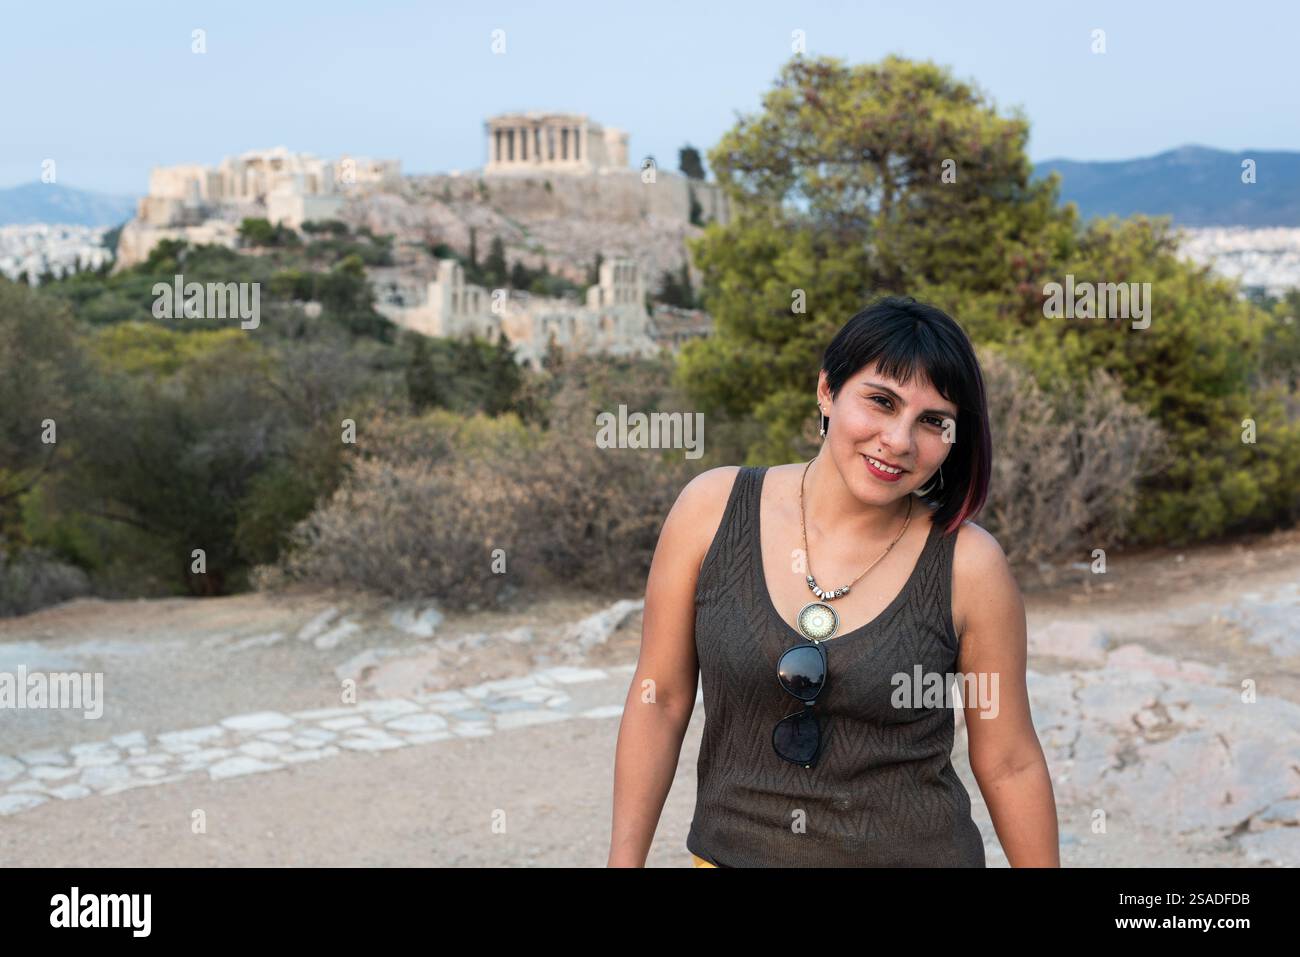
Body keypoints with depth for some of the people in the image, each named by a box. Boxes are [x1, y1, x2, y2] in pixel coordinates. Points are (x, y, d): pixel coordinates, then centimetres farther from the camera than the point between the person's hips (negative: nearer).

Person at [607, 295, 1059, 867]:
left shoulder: (969, 564, -14)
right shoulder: (713, 508, -11)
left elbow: (1009, 764, -5)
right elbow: (660, 699, -4)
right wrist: (625, 859, -3)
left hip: (917, 853, -1)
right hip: (730, 851, 1)